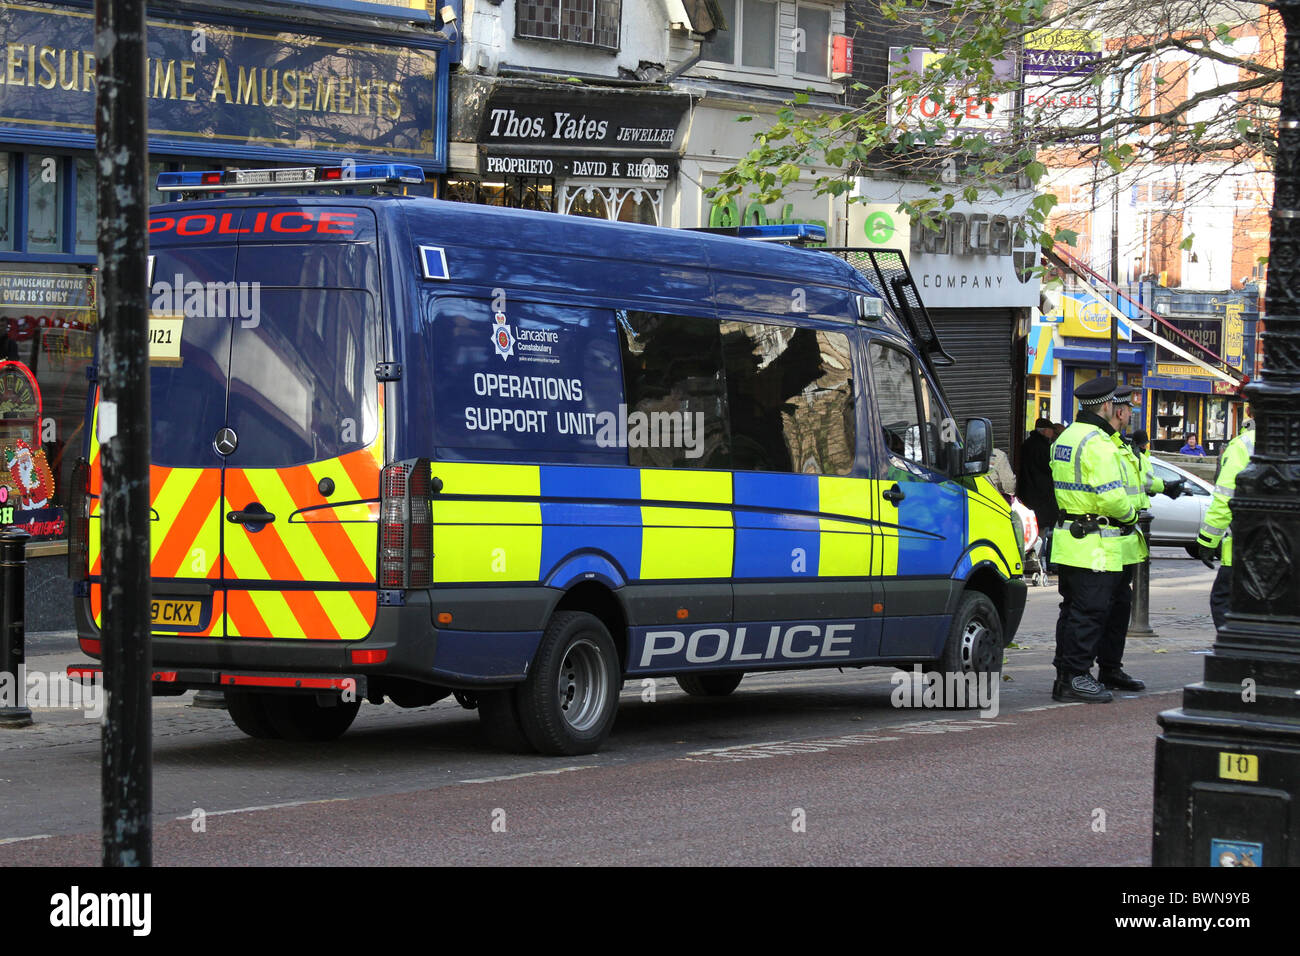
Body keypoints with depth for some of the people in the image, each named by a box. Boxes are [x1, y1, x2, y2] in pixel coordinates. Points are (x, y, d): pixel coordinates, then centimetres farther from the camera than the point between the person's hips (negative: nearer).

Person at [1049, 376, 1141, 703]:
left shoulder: (1065, 438, 15)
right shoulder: (1098, 443, -17)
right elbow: (1112, 496, -22)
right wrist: (1130, 515, -2)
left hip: (1066, 540, 10)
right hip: (1095, 545, -10)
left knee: (1073, 609, 14)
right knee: (1090, 611, -5)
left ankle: (1064, 676, 17)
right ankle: (1076, 678, -3)